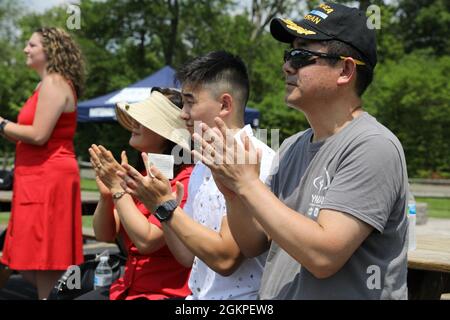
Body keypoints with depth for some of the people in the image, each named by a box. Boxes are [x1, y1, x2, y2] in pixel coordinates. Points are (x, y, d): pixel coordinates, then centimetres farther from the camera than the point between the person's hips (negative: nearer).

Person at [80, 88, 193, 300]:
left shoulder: (186, 181, -16)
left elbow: (146, 241, -21)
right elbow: (105, 234, 7)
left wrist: (118, 186, -17)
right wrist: (106, 195, -10)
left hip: (167, 292, -7)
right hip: (129, 288, 7)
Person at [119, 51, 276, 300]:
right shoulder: (201, 168, 10)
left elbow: (225, 259, -17)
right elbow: (188, 256, 12)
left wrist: (166, 205, -12)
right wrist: (154, 202, 2)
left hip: (237, 297, -5)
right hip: (197, 295, 5)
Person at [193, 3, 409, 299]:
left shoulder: (373, 146, -18)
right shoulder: (291, 147, 3)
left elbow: (324, 256, -26)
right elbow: (254, 244, 5)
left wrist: (248, 182, -22)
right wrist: (233, 192, -13)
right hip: (273, 292, 7)